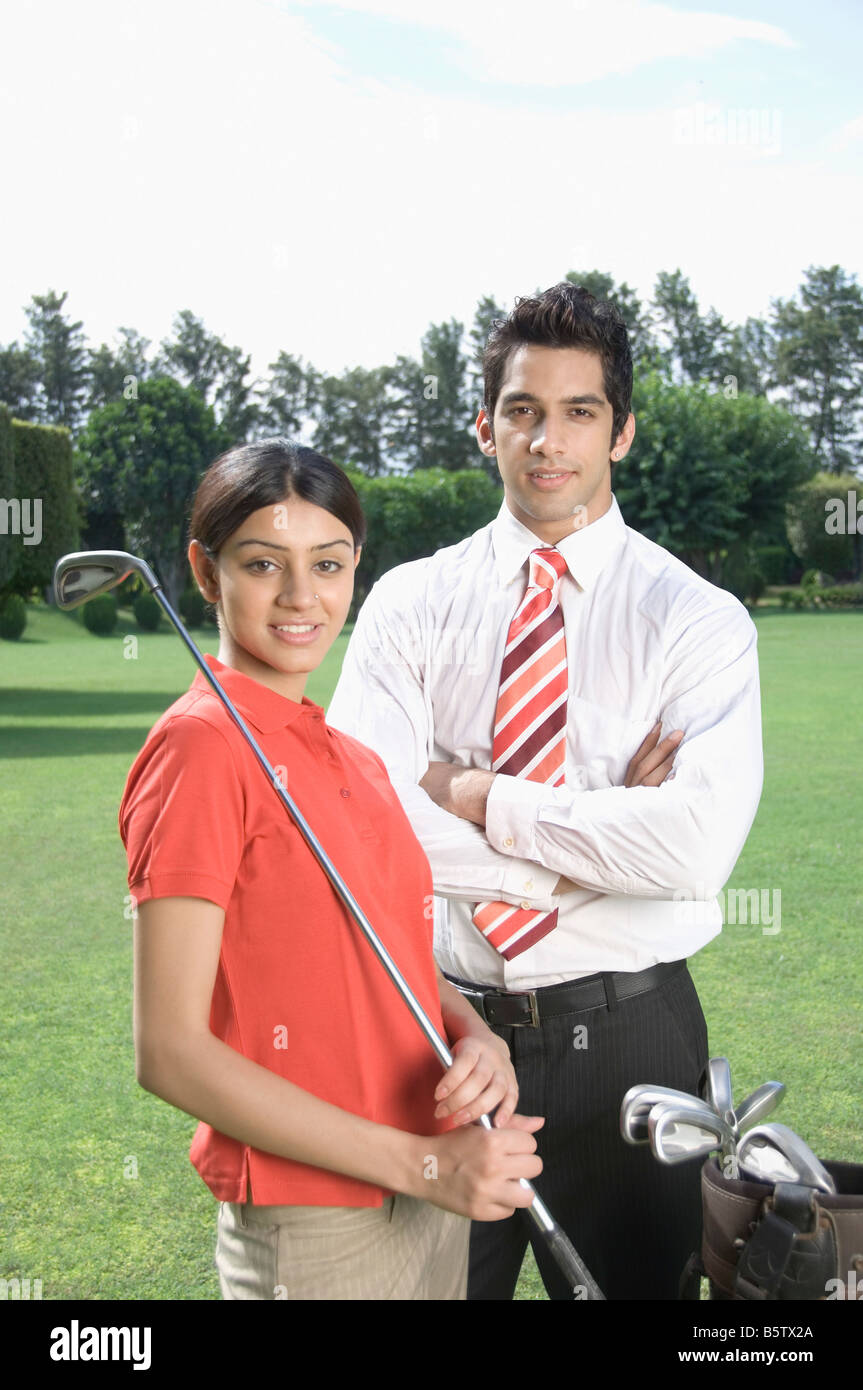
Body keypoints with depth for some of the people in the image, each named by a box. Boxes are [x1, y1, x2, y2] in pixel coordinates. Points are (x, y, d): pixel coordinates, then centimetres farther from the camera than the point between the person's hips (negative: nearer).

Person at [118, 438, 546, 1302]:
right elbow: (170, 1051, -19)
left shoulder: (350, 758, 7)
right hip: (311, 1227, -7)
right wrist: (420, 1163, -18)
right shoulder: (202, 746, -15)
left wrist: (476, 1039, -6)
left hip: (430, 1195, 7)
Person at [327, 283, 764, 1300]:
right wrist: (603, 834, -14)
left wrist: (478, 796, -15)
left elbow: (699, 844, -19)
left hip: (625, 1035, -1)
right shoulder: (410, 602, 2)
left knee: (628, 1280, 14)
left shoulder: (697, 619, -4)